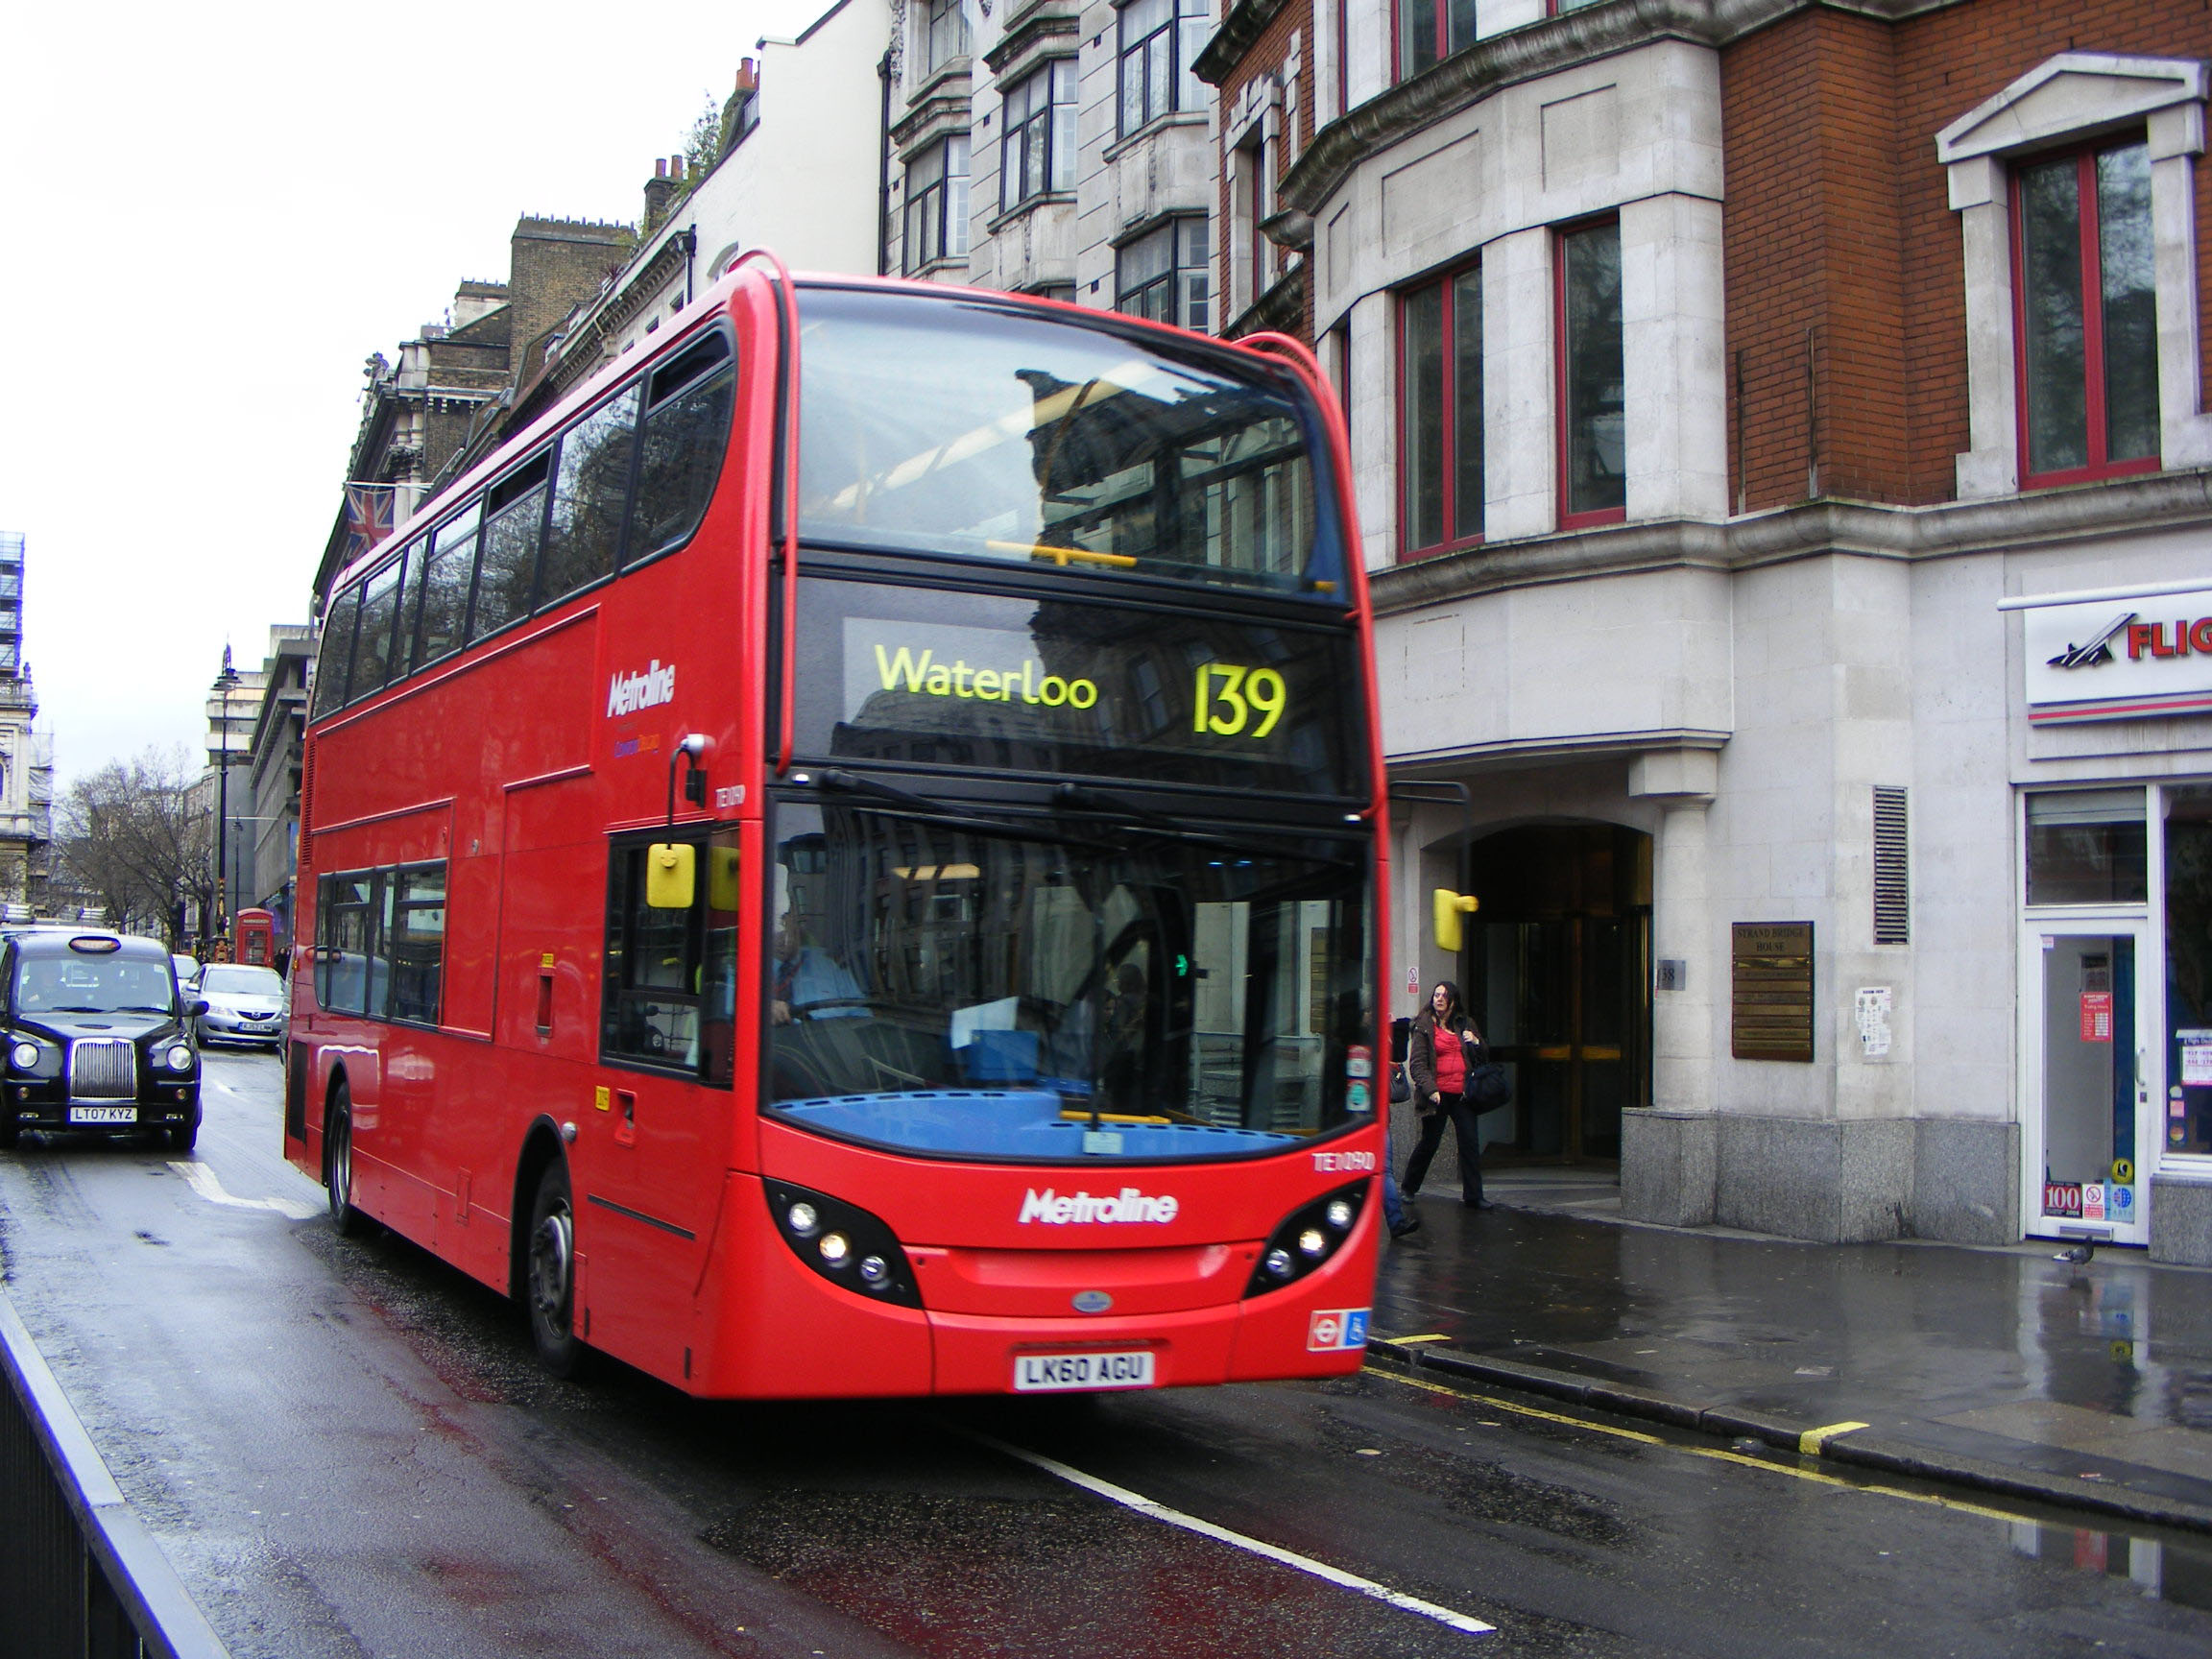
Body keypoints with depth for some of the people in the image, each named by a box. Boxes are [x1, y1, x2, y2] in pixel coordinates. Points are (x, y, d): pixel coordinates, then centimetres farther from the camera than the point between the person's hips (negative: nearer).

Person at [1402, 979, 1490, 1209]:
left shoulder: (1465, 1025, 13)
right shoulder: (1424, 1026, 2)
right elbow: (1417, 1063, -4)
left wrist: (1476, 1042, -1)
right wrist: (1430, 1089, -17)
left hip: (1462, 1095, 3)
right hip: (1437, 1095, -3)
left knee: (1471, 1143, -3)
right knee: (1429, 1143, 5)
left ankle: (1473, 1196, 2)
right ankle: (1408, 1188, 23)